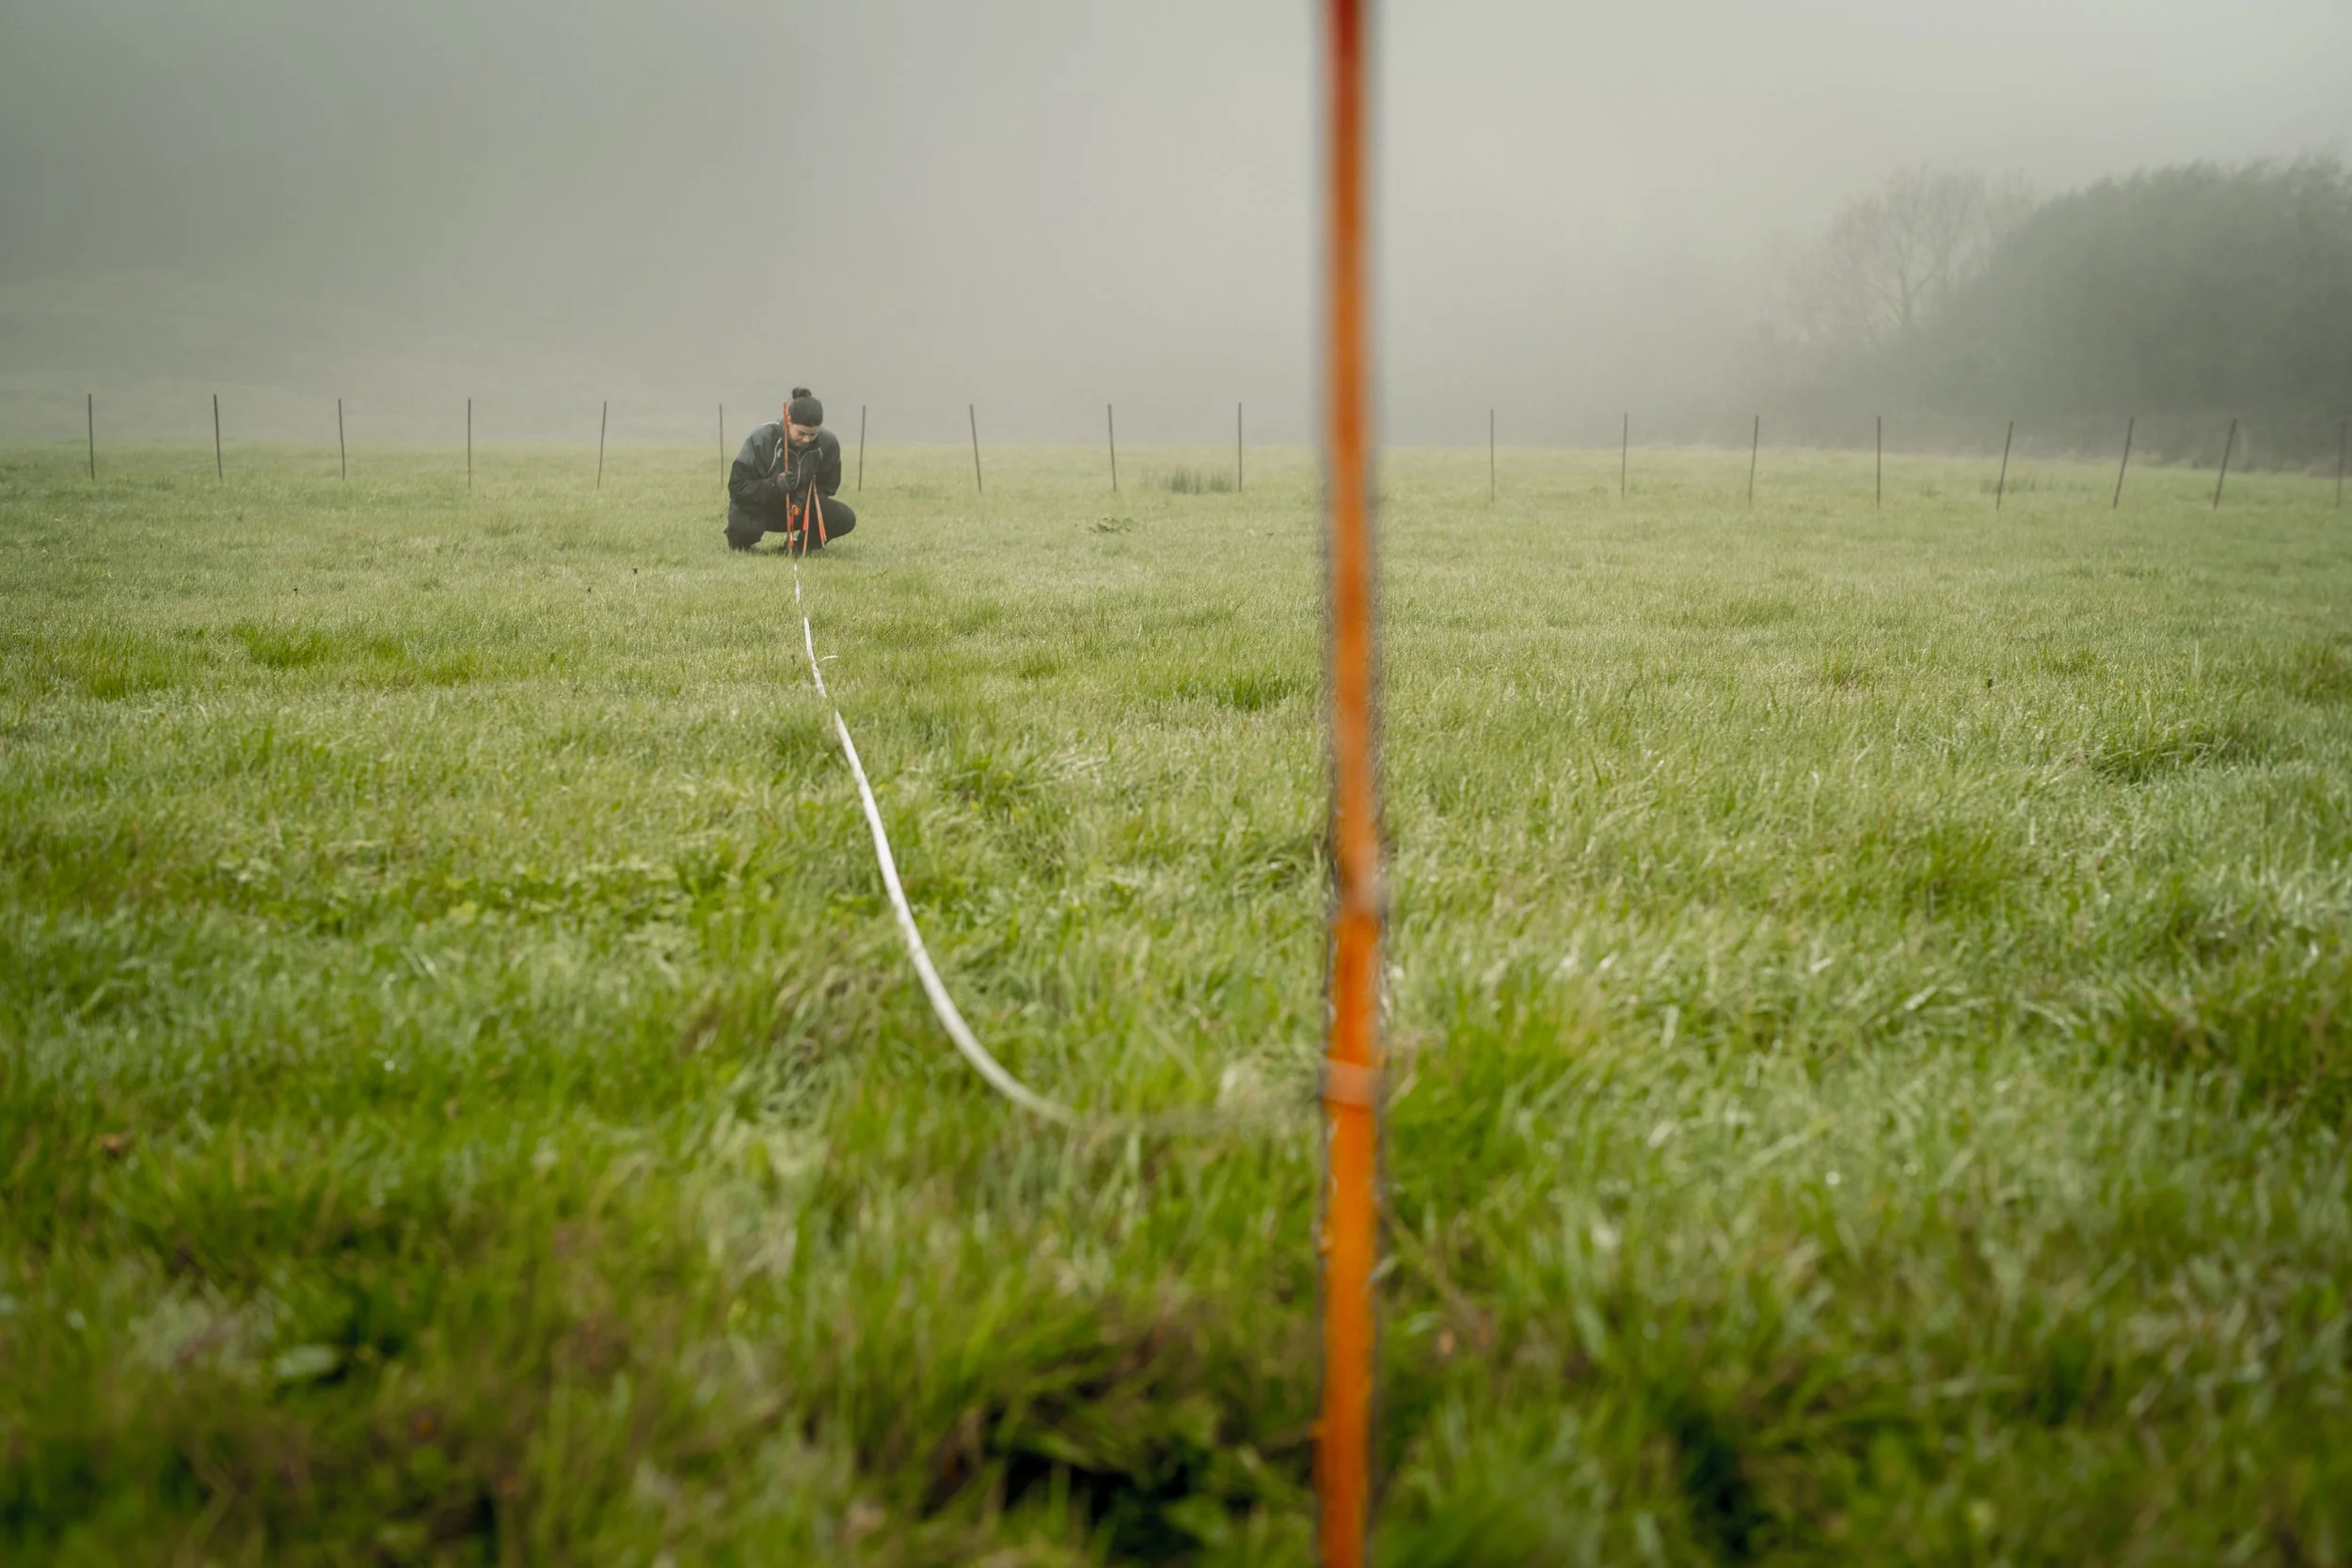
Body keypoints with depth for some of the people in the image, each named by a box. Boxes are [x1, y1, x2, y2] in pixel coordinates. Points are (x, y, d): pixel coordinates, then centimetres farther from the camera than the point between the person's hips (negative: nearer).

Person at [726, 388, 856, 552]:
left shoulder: (828, 443, -14)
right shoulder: (761, 440, -24)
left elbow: (827, 485, -3)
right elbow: (737, 487, -22)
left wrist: (802, 500, -25)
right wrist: (774, 486, -40)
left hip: (799, 508, 4)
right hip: (759, 505, -4)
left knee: (845, 518, -20)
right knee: (744, 528, -40)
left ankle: (799, 546, 6)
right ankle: (739, 543, 2)